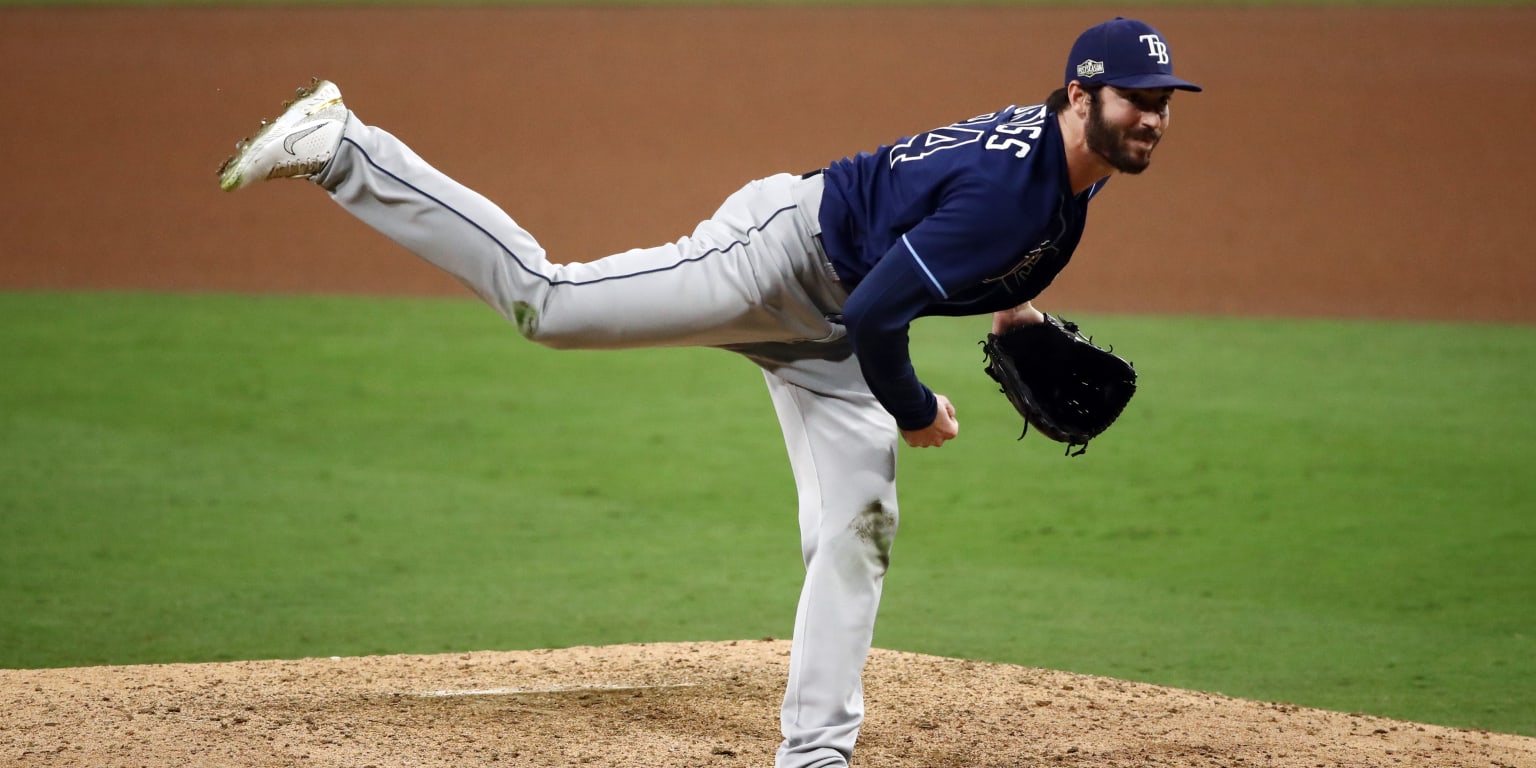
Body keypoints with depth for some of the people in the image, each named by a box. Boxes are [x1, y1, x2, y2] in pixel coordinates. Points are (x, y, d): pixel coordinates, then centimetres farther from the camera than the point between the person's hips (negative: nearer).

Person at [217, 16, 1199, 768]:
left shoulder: (1069, 171, 2)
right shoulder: (1009, 185, -30)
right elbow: (877, 314, -31)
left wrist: (1009, 306, 12)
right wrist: (915, 413, -14)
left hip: (823, 334, 10)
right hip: (780, 252, -10)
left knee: (857, 529, 4)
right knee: (548, 299, -18)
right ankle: (338, 148, -13)